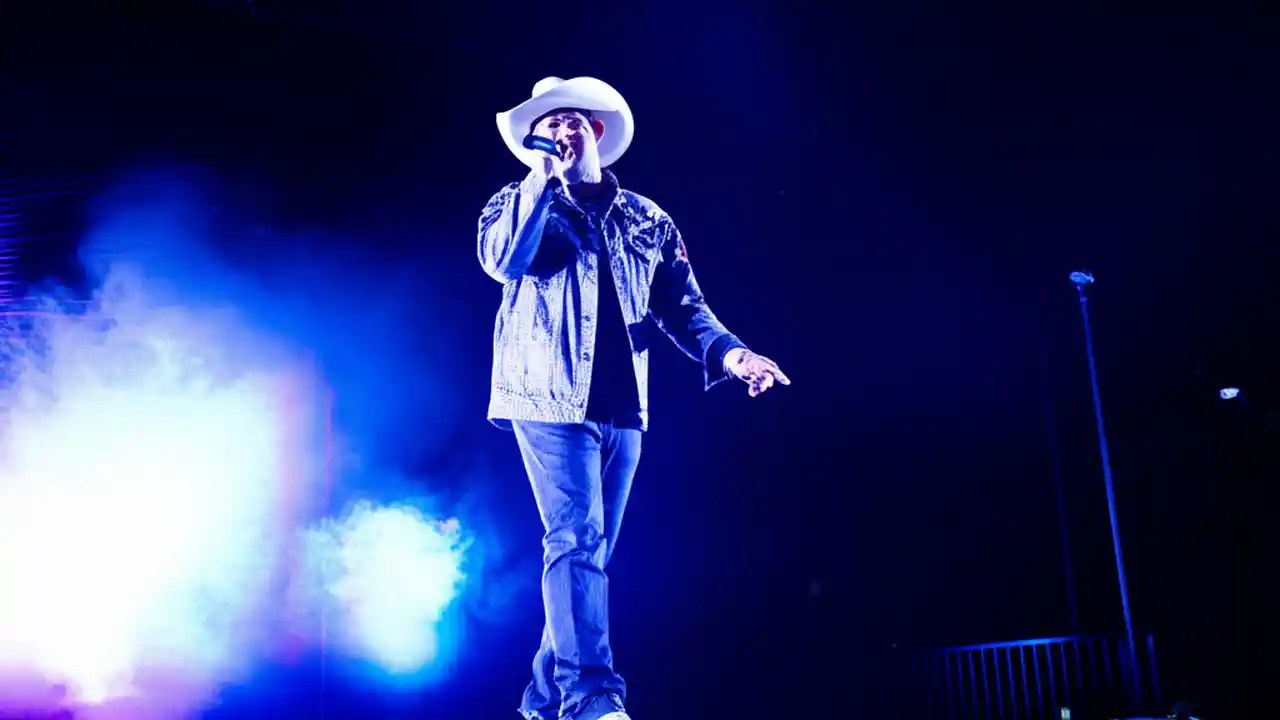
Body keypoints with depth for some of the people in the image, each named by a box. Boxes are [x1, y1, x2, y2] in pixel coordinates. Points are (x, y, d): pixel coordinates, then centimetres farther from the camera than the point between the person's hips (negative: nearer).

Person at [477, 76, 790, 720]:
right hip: (551, 400, -4)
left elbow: (681, 305, 13)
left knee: (585, 549, 9)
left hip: (622, 408, 4)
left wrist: (727, 351, -5)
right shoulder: (519, 202, 8)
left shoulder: (647, 220, 16)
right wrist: (544, 179, -14)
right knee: (578, 540, -18)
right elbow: (502, 260, -13)